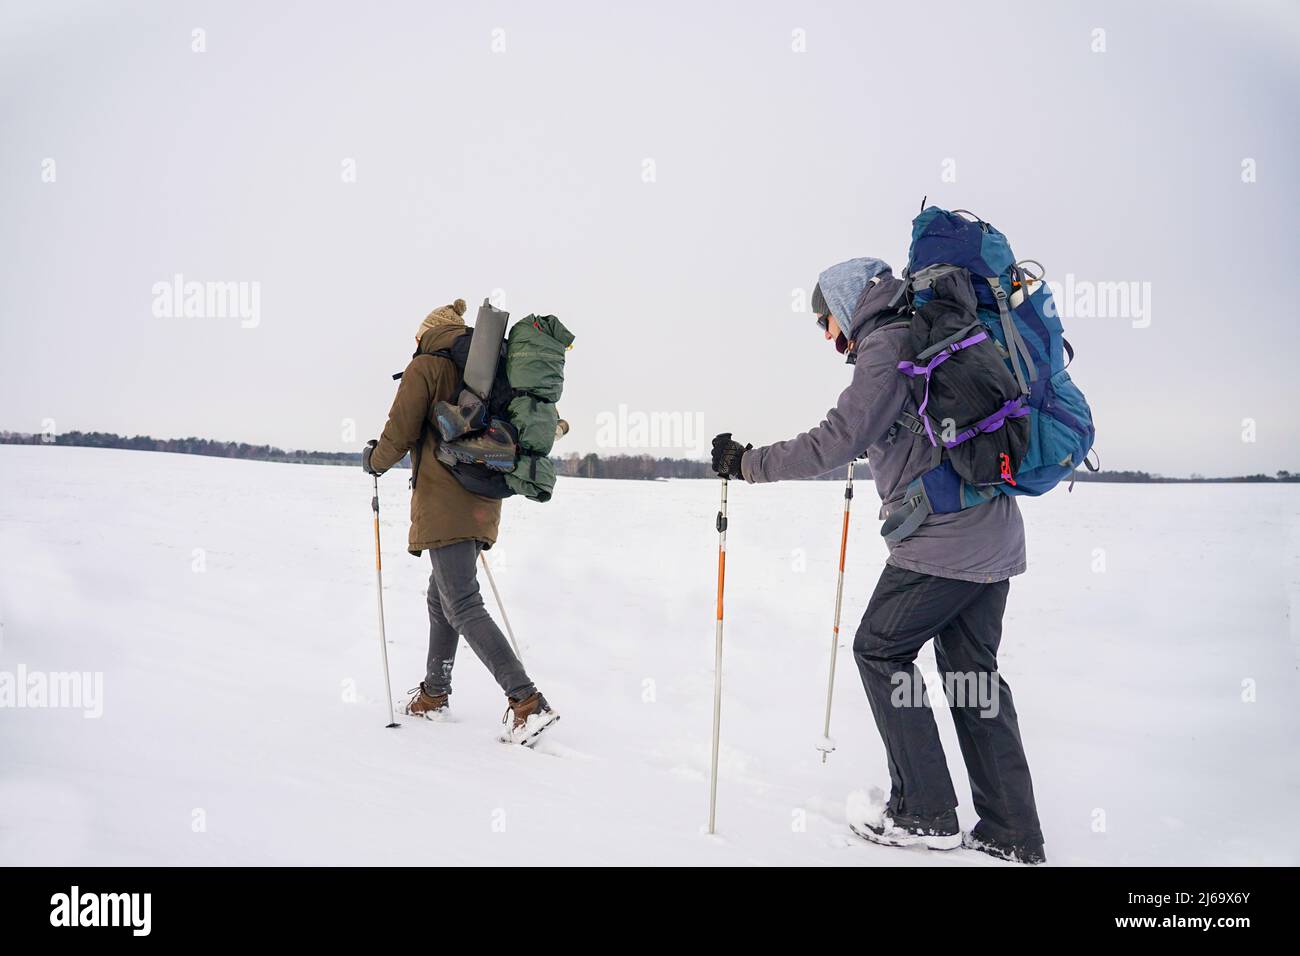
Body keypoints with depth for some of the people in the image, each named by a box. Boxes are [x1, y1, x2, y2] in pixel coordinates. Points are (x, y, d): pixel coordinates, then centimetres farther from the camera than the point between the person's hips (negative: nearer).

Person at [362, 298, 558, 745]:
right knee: (441, 594, 21)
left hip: (444, 502, -8)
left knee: (462, 605, -11)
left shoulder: (425, 367, -2)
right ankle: (435, 693, 30)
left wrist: (374, 461, 12)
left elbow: (399, 433, -7)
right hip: (482, 502, 8)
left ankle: (527, 700, -23)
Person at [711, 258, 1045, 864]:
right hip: (994, 538, 9)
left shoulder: (887, 344, -9)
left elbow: (837, 440, -17)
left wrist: (748, 463, -10)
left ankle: (925, 814, 5)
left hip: (941, 539, -9)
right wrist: (875, 444, 37)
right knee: (972, 670, 12)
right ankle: (1013, 835, 13)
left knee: (879, 651, 3)